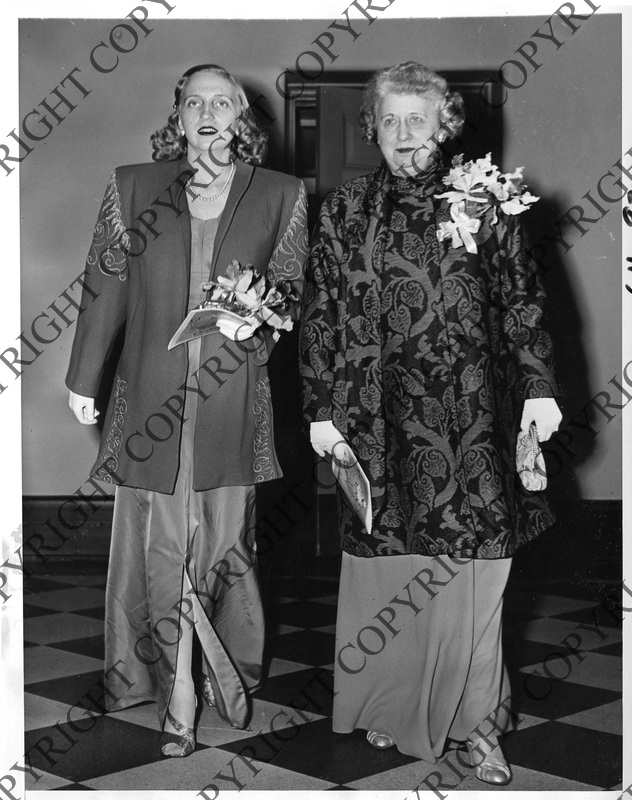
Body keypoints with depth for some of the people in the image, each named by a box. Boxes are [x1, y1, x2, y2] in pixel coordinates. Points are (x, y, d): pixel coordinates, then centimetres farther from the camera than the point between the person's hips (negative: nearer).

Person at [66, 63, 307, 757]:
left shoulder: (279, 196, 5)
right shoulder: (133, 187, 6)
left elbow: (291, 290, 10)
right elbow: (105, 287, 8)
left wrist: (258, 320, -12)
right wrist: (83, 379, 9)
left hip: (233, 401, 0)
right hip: (152, 398, 1)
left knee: (224, 540, 6)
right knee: (160, 545, 3)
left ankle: (226, 673, 26)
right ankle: (178, 694, 14)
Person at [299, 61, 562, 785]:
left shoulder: (483, 203, 4)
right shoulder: (344, 212, 7)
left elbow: (522, 302, 6)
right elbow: (320, 316, 7)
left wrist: (538, 387, -2)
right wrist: (321, 408, 3)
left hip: (469, 425, -1)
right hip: (378, 428, 1)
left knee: (471, 573, 1)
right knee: (384, 571, 7)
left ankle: (475, 725, 15)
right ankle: (387, 706, 25)